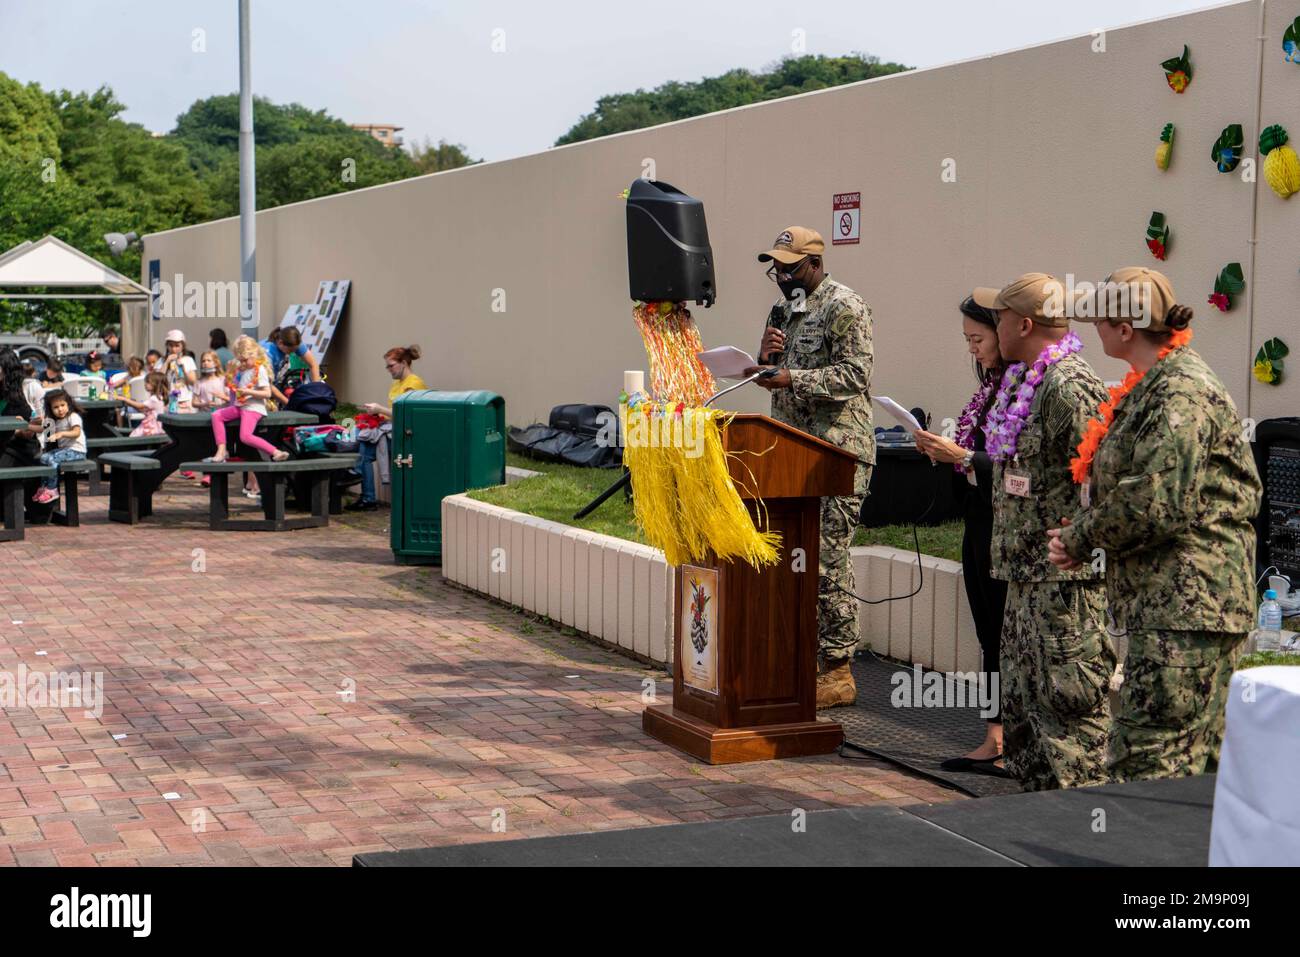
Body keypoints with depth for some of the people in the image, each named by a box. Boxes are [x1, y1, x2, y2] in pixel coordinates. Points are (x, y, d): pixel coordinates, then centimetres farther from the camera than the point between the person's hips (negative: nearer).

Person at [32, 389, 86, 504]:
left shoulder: (73, 416, -9)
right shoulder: (56, 421, 16)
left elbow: (76, 433, -22)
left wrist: (61, 434, -35)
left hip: (76, 450, -9)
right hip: (63, 448, 9)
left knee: (52, 459, -23)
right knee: (44, 457, -5)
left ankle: (51, 489, -18)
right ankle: (43, 487, -2)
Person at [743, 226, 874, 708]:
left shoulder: (844, 307, -9)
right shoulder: (784, 308, 18)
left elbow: (855, 374, -18)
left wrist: (792, 378, -23)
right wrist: (766, 357, 1)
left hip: (838, 452, -9)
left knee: (828, 559, -8)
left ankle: (838, 672, -2)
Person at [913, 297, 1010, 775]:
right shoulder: (991, 386, 13)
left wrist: (962, 456, -19)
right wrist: (943, 449, 5)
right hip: (982, 521, 9)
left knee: (1009, 633, -2)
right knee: (990, 634, 12)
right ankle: (995, 741, 20)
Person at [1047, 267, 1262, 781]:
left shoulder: (1182, 392, -14)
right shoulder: (1151, 388, 18)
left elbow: (1156, 503, -22)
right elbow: (1126, 486, 22)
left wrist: (1080, 538, -7)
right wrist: (1079, 535, 4)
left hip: (1187, 605, -11)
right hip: (1166, 600, 11)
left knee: (1148, 762, -10)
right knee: (1200, 762, 15)